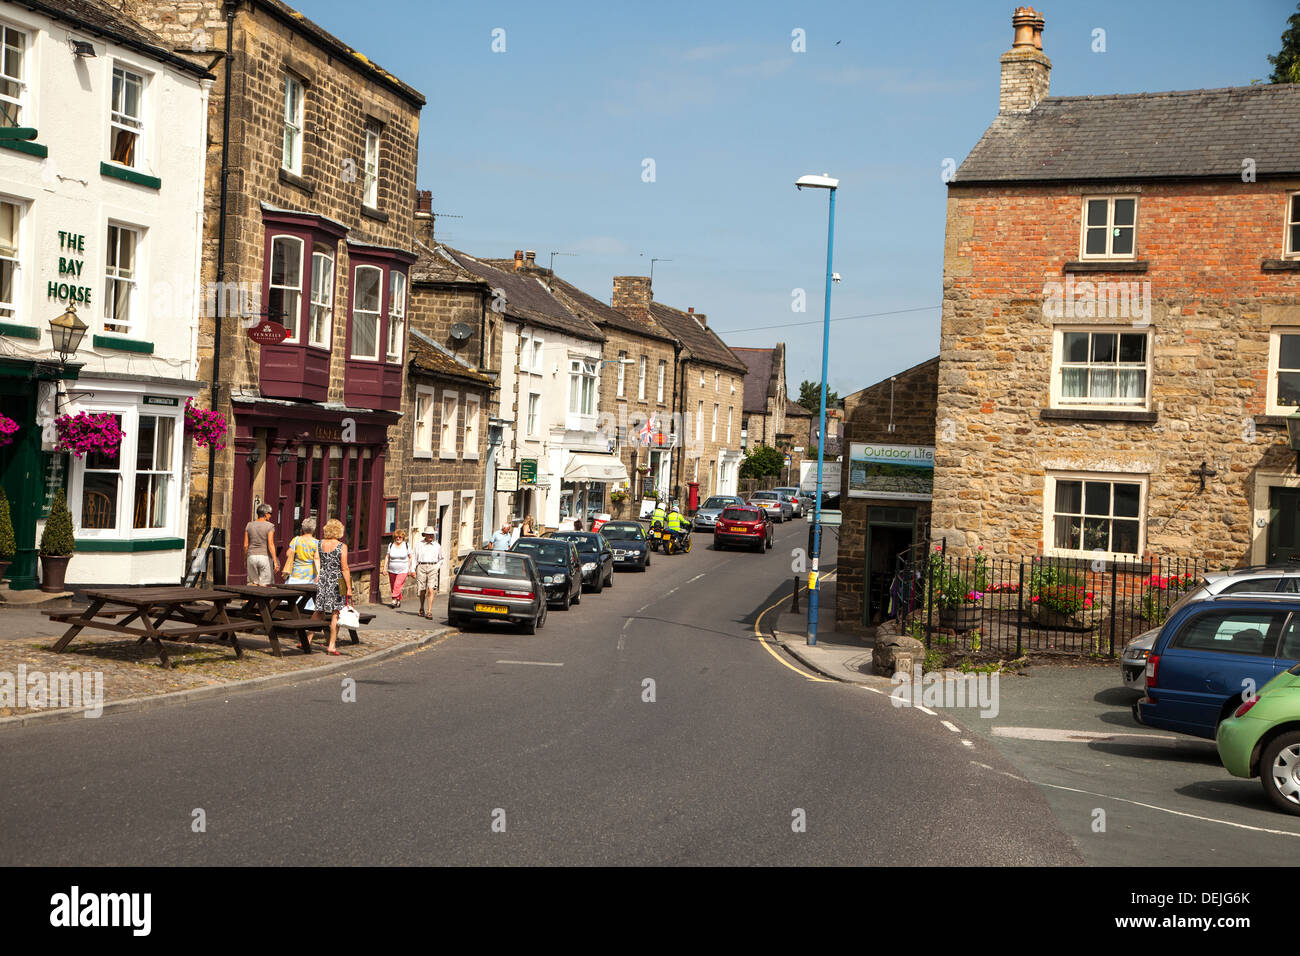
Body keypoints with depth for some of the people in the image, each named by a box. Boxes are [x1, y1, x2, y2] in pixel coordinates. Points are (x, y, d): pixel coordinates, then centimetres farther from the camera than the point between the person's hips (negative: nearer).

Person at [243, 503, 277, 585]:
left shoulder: (249, 525, 4)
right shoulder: (269, 526, -8)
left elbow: (245, 545, 5)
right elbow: (271, 545, -15)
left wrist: (245, 560, 16)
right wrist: (275, 562, -14)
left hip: (252, 557, 4)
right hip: (265, 557, -3)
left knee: (253, 583, 11)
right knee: (264, 586, 0)